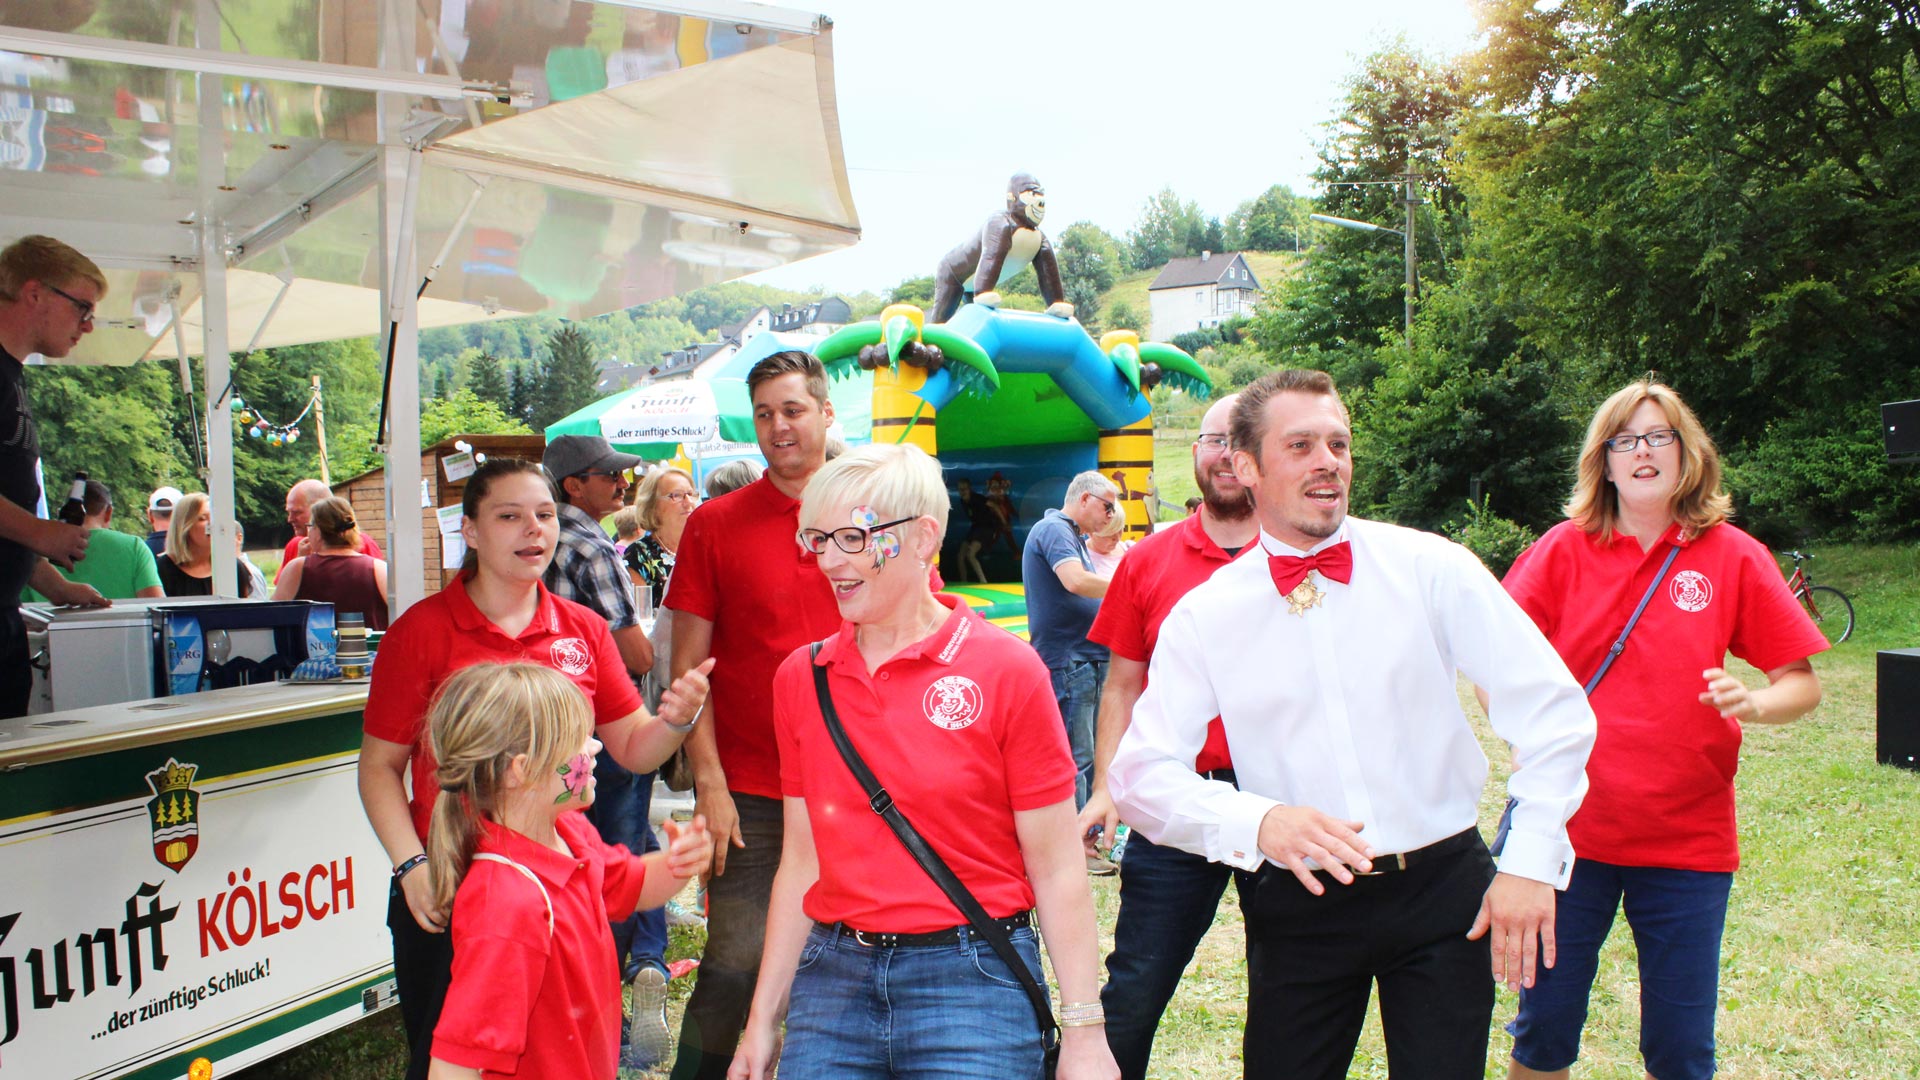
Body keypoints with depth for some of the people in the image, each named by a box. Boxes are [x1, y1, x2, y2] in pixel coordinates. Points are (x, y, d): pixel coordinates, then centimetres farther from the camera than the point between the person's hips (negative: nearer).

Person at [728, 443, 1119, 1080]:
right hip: (833, 980, 4)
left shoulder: (1006, 670, -9)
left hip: (971, 980, -3)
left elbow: (1056, 868, -8)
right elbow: (802, 860, 8)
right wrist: (764, 1017, 9)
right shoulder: (801, 676, 3)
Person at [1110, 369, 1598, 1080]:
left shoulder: (1431, 568, -5)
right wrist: (1257, 823, -26)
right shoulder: (1203, 616, -3)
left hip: (1443, 892, 0)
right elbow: (1141, 775, -10)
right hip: (1300, 907, 0)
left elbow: (1554, 709, -4)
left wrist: (1532, 861, -10)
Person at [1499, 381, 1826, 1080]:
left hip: (1687, 837, 0)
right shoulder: (1565, 549, 0)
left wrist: (1752, 704, -19)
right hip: (1569, 826, 0)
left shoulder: (1733, 557, 1)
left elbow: (1803, 684, 2)